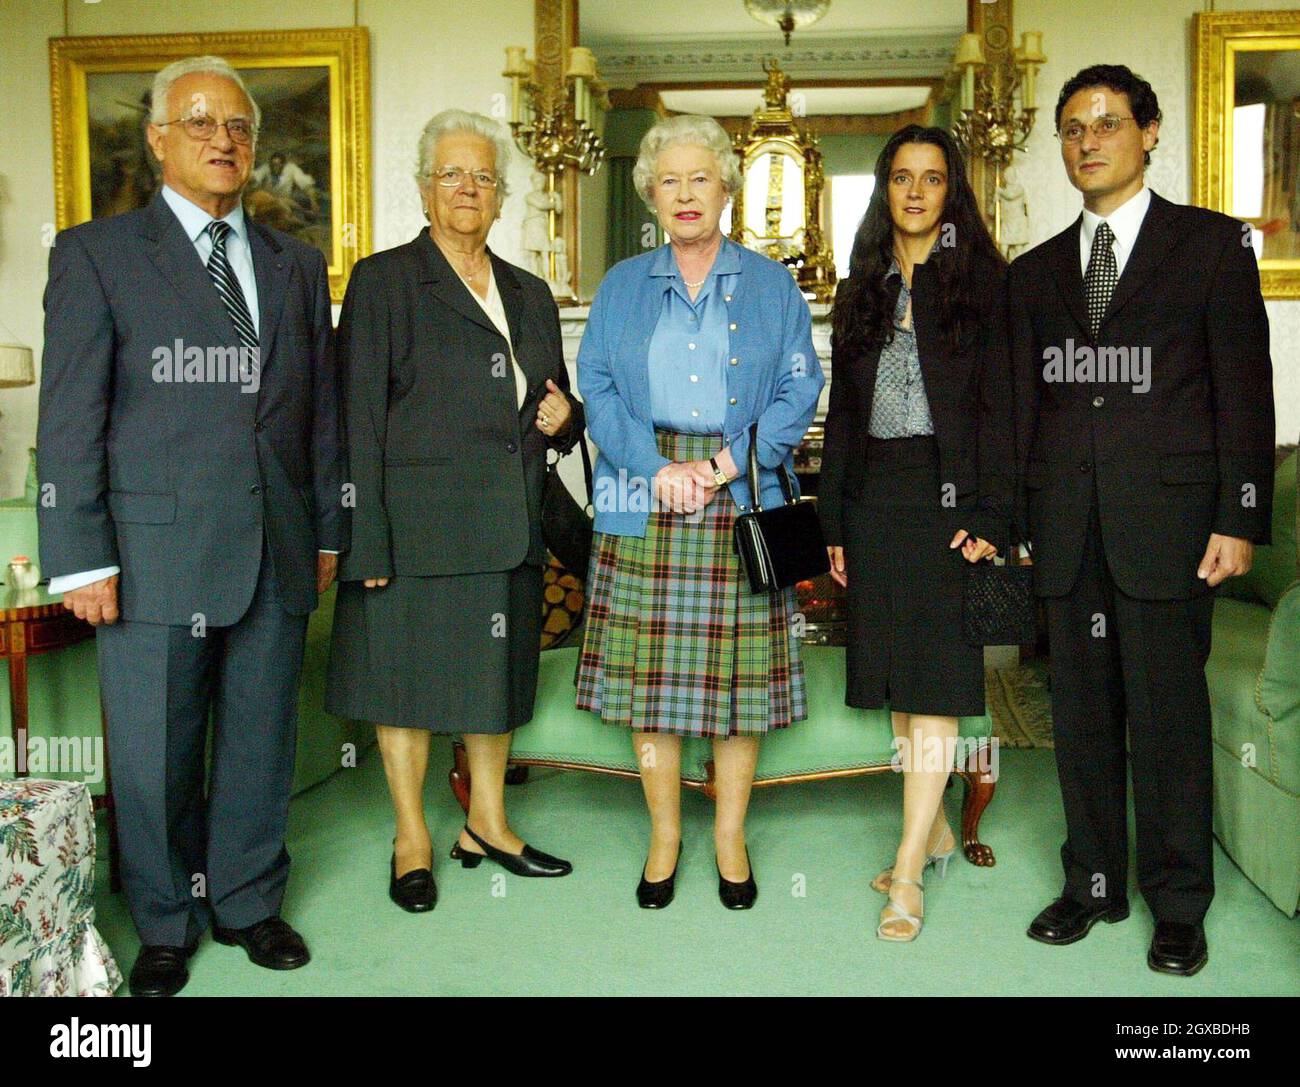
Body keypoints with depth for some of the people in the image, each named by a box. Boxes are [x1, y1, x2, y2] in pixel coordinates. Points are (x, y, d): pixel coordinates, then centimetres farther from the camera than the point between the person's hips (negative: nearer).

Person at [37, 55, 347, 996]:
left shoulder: (297, 265, 13)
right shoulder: (96, 254, 1)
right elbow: (70, 420, -4)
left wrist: (327, 531, 11)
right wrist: (81, 559, -9)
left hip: (277, 555, 4)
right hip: (154, 554, -3)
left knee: (262, 742, 12)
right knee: (154, 754, 7)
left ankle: (248, 901, 31)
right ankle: (165, 925, 28)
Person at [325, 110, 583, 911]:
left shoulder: (530, 295, 15)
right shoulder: (384, 280, -2)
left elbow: (550, 406, 24)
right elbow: (359, 418, -8)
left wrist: (563, 415, -2)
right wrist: (366, 538, -15)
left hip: (507, 527, 5)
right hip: (415, 524, -5)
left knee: (496, 674, 13)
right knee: (408, 674, 3)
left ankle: (488, 825, 28)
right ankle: (413, 840, 19)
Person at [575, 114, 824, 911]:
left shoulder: (772, 286, 9)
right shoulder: (622, 287, 12)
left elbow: (800, 389, 1)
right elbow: (597, 388, 3)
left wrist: (730, 462, -13)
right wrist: (659, 468, -12)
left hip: (743, 499, -1)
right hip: (645, 504, 1)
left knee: (740, 672, 3)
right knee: (649, 672, 3)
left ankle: (731, 837, 18)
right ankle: (664, 836, 18)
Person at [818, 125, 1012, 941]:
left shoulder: (983, 279, 1)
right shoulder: (861, 291, 15)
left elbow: (1000, 405, -5)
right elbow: (843, 411, 14)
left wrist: (988, 518, -14)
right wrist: (833, 521, 9)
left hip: (947, 497, -5)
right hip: (874, 498, 5)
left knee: (935, 679, -6)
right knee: (895, 676, 9)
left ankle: (909, 872, -2)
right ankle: (935, 830, 25)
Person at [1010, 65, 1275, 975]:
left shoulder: (1212, 244, 5)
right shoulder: (1036, 272, 15)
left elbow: (1244, 388, -1)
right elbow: (1024, 408, 13)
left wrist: (1239, 518, -8)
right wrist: (1013, 521, 6)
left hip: (1166, 518, -3)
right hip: (1068, 525, 4)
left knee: (1170, 712, 1)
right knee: (1083, 712, 9)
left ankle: (1179, 903, 17)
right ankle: (1094, 883, 23)